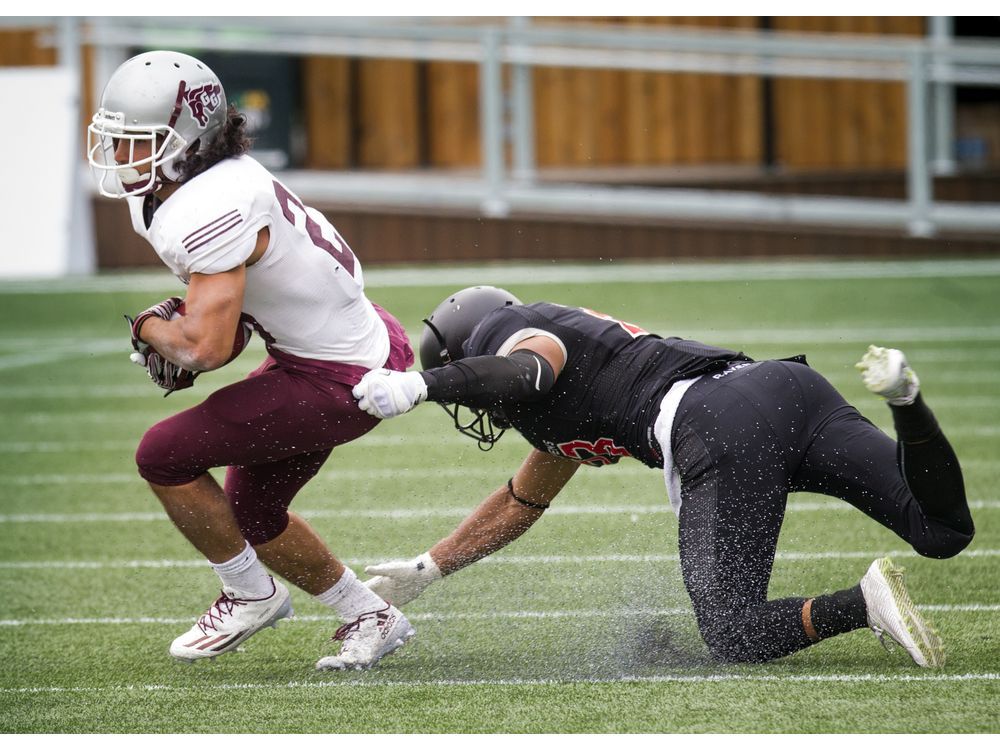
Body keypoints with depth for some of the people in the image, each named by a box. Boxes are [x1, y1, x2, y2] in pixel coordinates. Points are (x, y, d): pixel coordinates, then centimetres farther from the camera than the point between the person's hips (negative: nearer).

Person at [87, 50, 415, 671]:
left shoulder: (213, 213, -29)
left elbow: (206, 346, -32)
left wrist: (150, 329, -11)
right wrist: (177, 330, -4)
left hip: (341, 383, -10)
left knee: (164, 456, -11)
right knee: (252, 513, 21)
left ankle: (251, 595, 8)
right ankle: (370, 618, 34)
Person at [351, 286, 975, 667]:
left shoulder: (514, 333, 14)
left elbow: (525, 374, -12)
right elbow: (519, 504, 49)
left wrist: (418, 384, -12)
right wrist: (425, 570, 51)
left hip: (722, 431, -8)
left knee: (734, 636, -4)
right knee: (943, 531, 2)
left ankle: (865, 603, -27)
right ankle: (903, 398, -22)